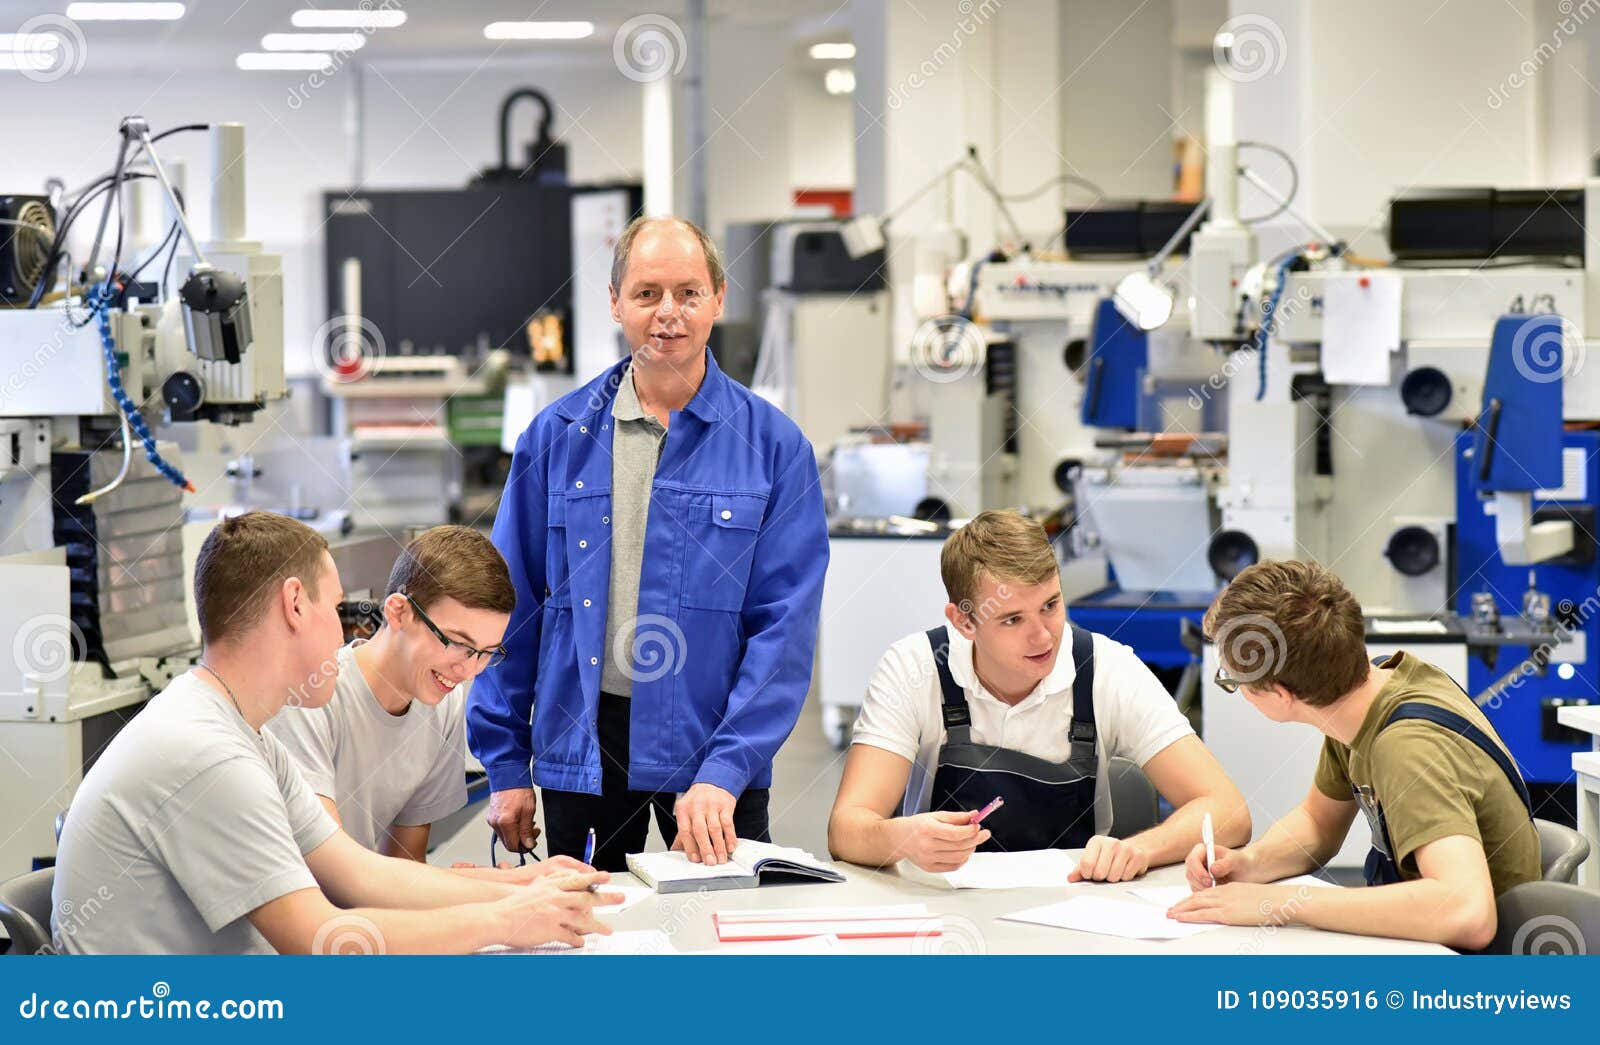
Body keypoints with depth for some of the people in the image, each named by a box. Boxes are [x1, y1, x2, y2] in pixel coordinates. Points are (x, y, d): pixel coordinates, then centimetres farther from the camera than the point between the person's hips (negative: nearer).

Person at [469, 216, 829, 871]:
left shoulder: (772, 445, -2)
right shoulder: (556, 436, 3)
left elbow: (785, 625, -8)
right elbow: (511, 606, 6)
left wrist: (723, 772, -18)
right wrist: (505, 766, 2)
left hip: (713, 743, -1)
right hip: (582, 743, 1)